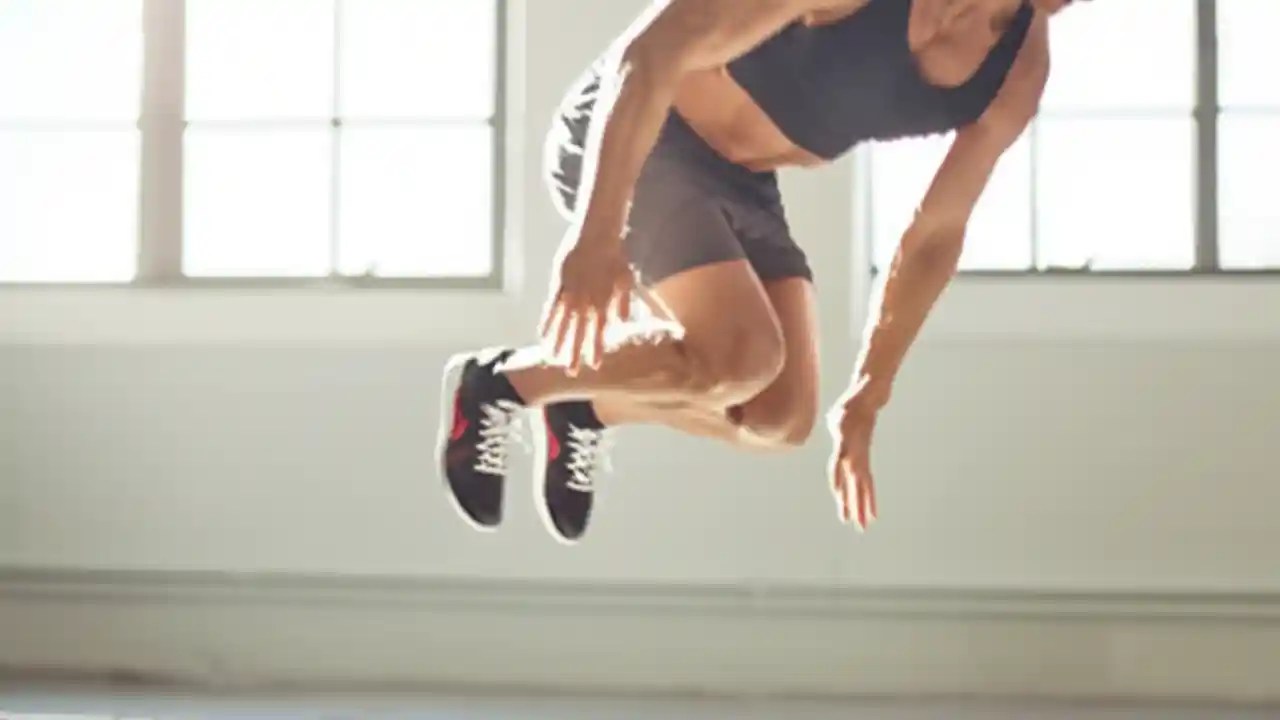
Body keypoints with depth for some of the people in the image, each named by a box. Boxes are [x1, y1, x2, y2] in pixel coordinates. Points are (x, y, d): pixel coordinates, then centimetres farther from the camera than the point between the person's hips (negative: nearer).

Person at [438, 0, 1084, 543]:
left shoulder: (1020, 70, -7)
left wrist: (864, 404, 7)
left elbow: (934, 237, 5)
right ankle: (499, 383, -6)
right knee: (742, 356, -25)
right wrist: (596, 234, -33)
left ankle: (585, 411, 22)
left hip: (741, 183, 7)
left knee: (781, 419, -2)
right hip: (625, 140, -7)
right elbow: (649, 54, -28)